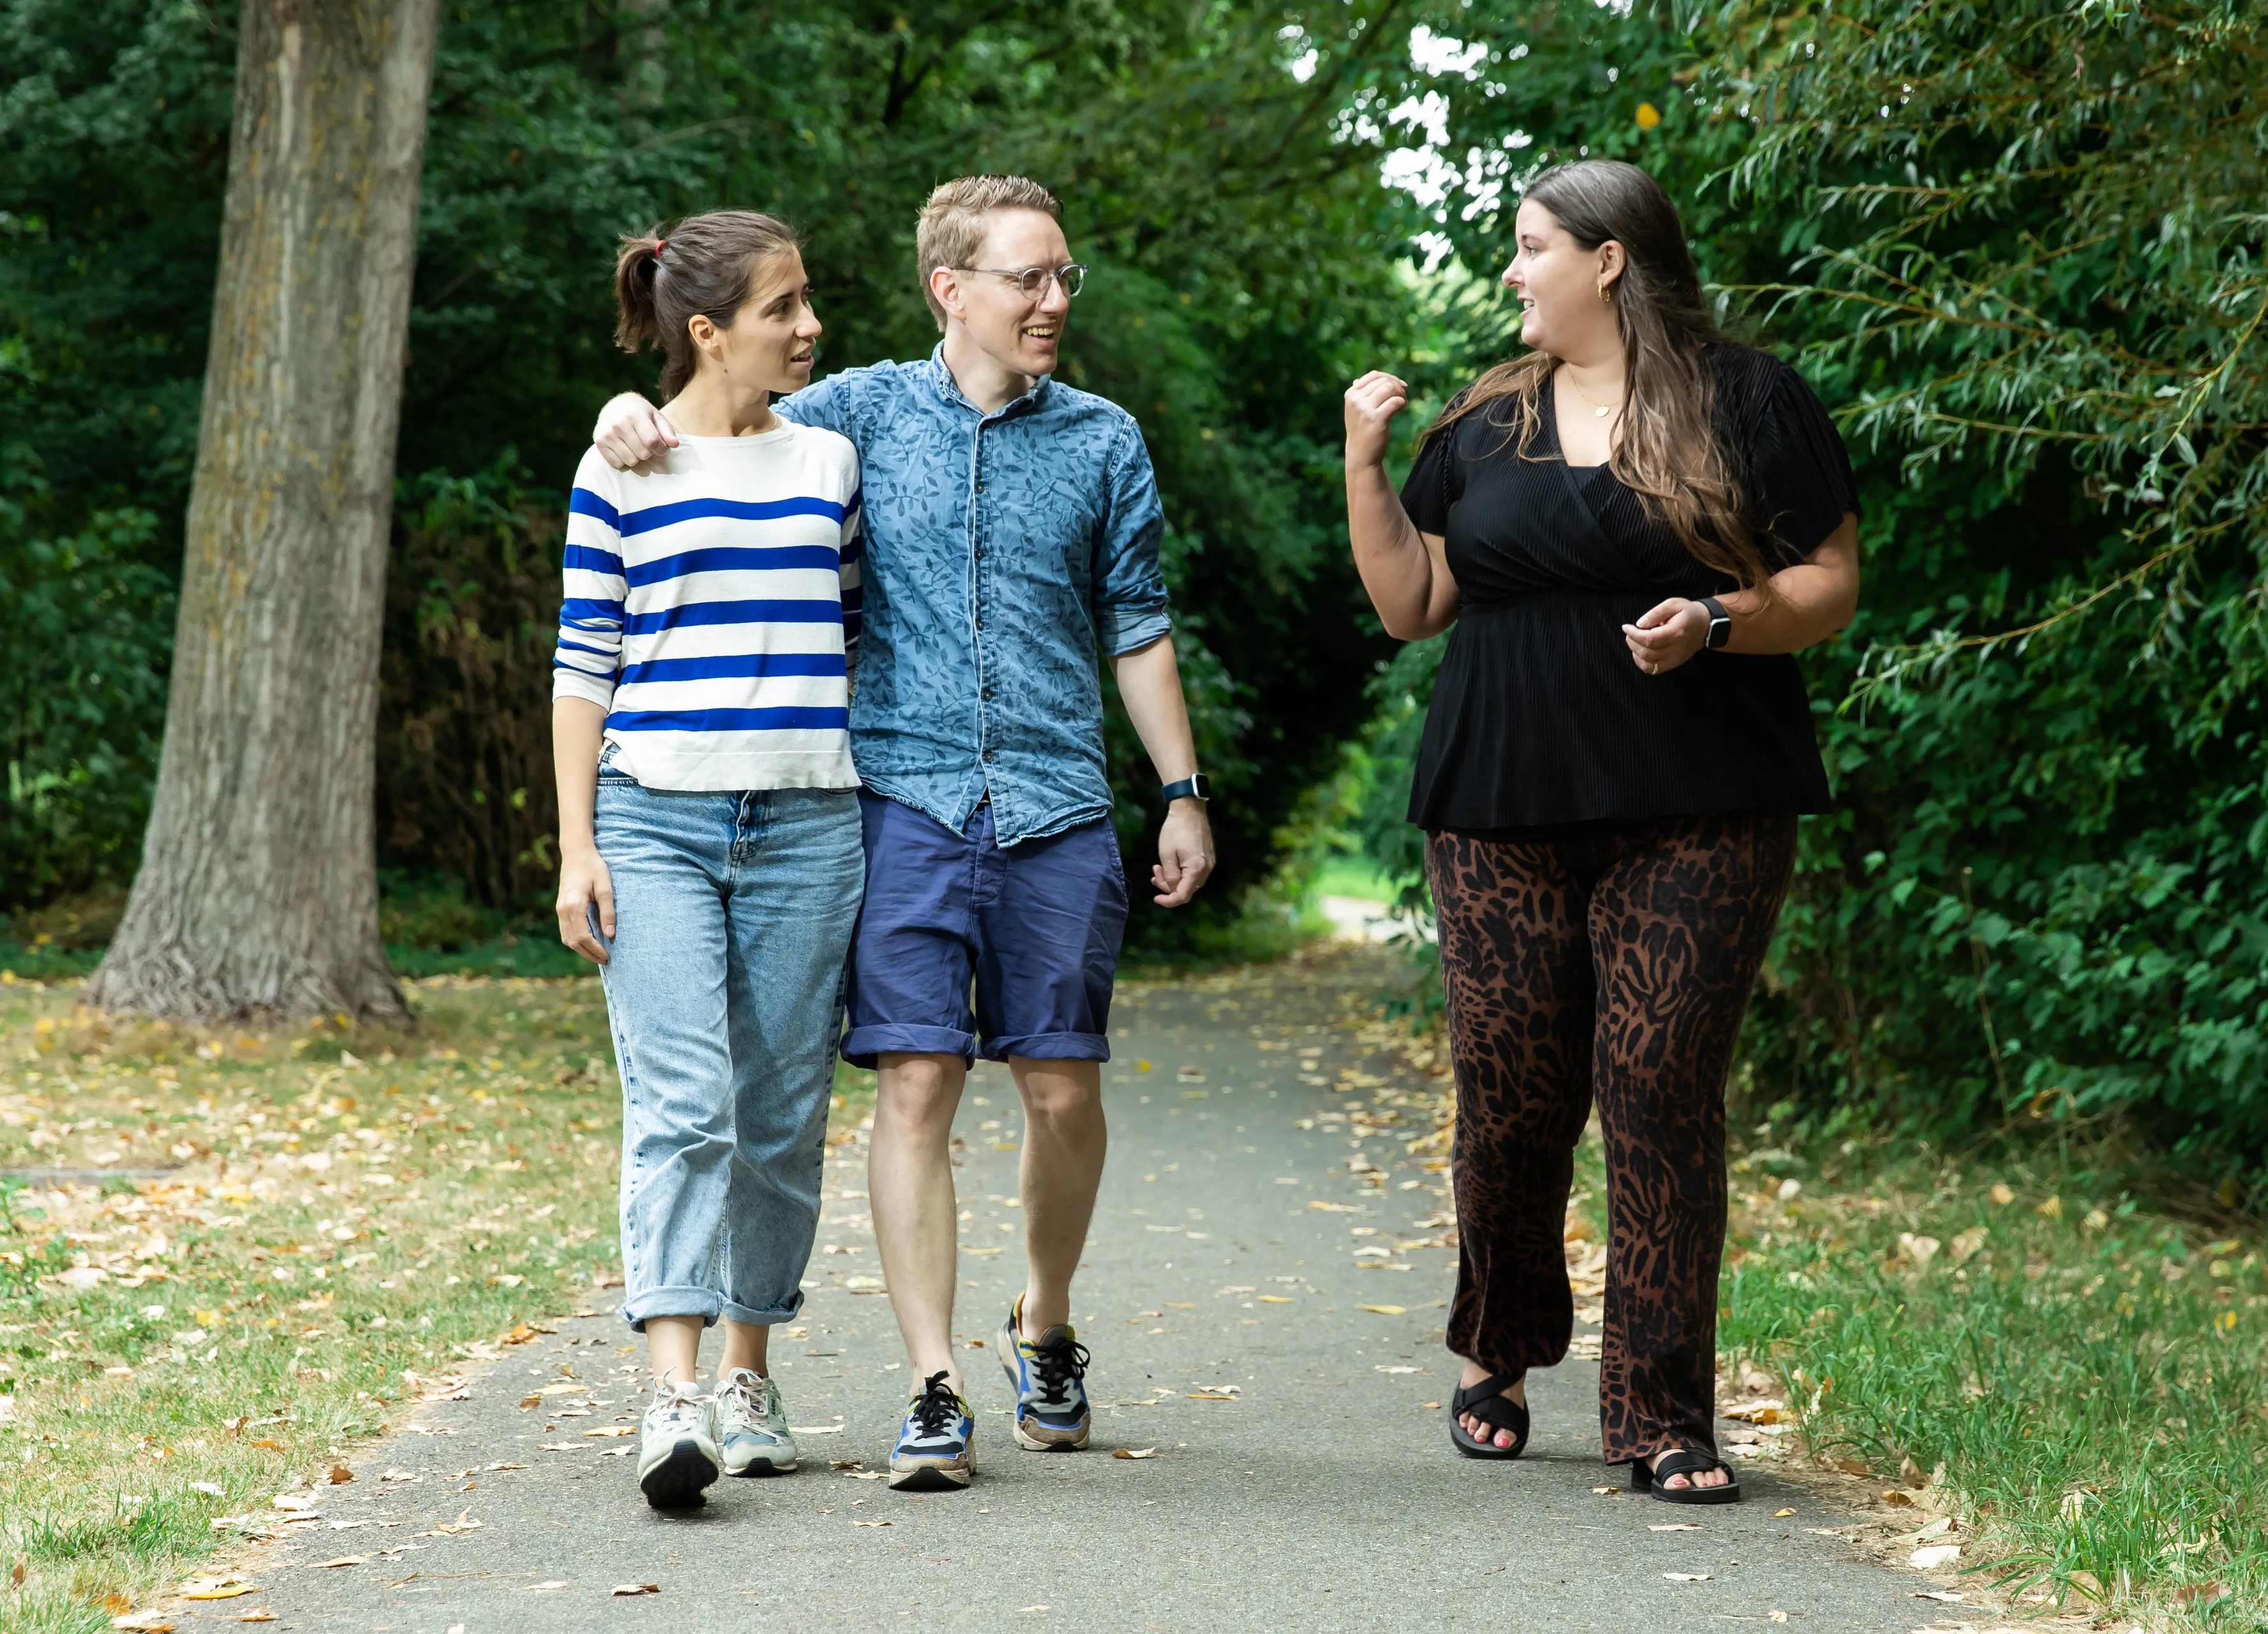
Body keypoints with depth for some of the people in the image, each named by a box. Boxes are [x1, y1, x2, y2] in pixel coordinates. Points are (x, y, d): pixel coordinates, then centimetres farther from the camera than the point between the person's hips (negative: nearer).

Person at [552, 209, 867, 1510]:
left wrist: (885, 814, 14)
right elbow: (584, 663, 3)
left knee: (783, 1115, 5)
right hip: (657, 822, -3)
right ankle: (676, 1397, -21)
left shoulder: (829, 462, 12)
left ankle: (750, 1377, 20)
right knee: (681, 1105, -15)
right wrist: (577, 848, -3)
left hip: (808, 823, 3)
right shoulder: (623, 469, 3)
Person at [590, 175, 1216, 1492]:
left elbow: (1137, 629, 15)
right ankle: (937, 1391, -4)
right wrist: (637, 413, -12)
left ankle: (1047, 1331, 28)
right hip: (907, 801, -1)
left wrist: (1184, 792, 12)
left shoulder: (1104, 442, 10)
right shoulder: (873, 411, 6)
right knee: (915, 1086, -8)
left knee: (1063, 1090, 4)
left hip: (1057, 812, 1)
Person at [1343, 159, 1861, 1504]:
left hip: (1698, 820, -3)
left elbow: (1833, 584, 1)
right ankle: (1501, 1357, 27)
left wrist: (1720, 622, -16)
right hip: (1506, 812, 3)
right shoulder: (1486, 425, 15)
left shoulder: (1750, 404, 3)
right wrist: (1367, 463, 4)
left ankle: (1665, 1418, -2)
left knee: (1664, 1099, -8)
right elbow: (1411, 604, 14)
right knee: (1510, 1099, 3)